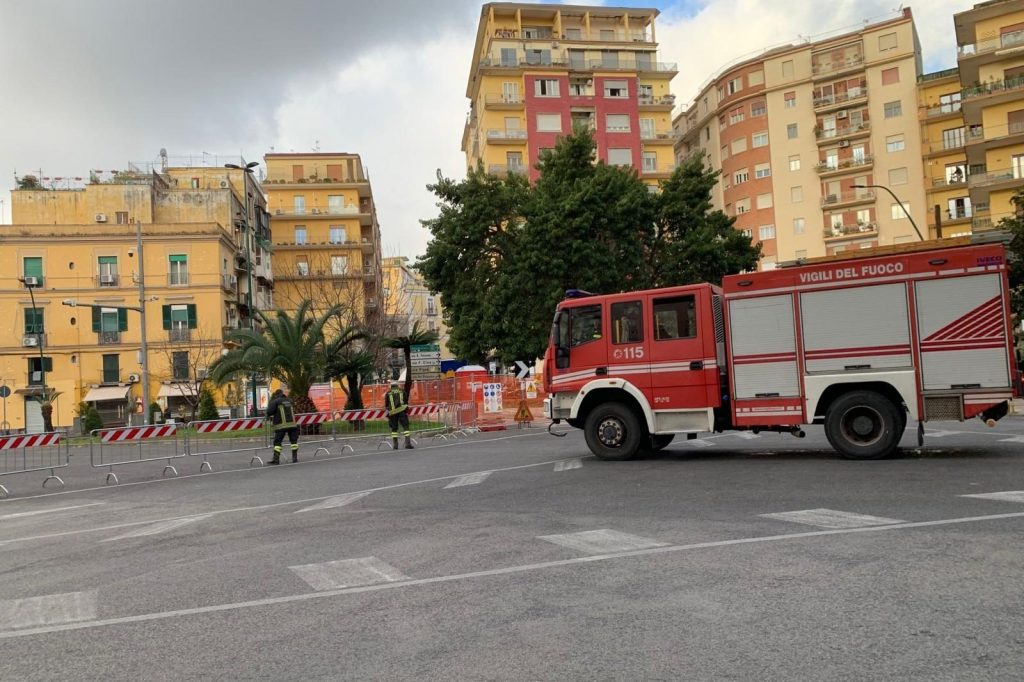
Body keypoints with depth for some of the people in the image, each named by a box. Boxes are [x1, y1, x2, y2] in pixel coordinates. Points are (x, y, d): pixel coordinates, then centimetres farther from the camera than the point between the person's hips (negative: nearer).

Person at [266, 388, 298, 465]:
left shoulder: (276, 401, 1)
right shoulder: (289, 401, 15)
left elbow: (269, 411, -6)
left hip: (281, 425, -4)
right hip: (292, 424, 4)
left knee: (277, 442, 1)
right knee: (293, 440, 11)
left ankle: (276, 459, -3)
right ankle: (295, 457, 9)